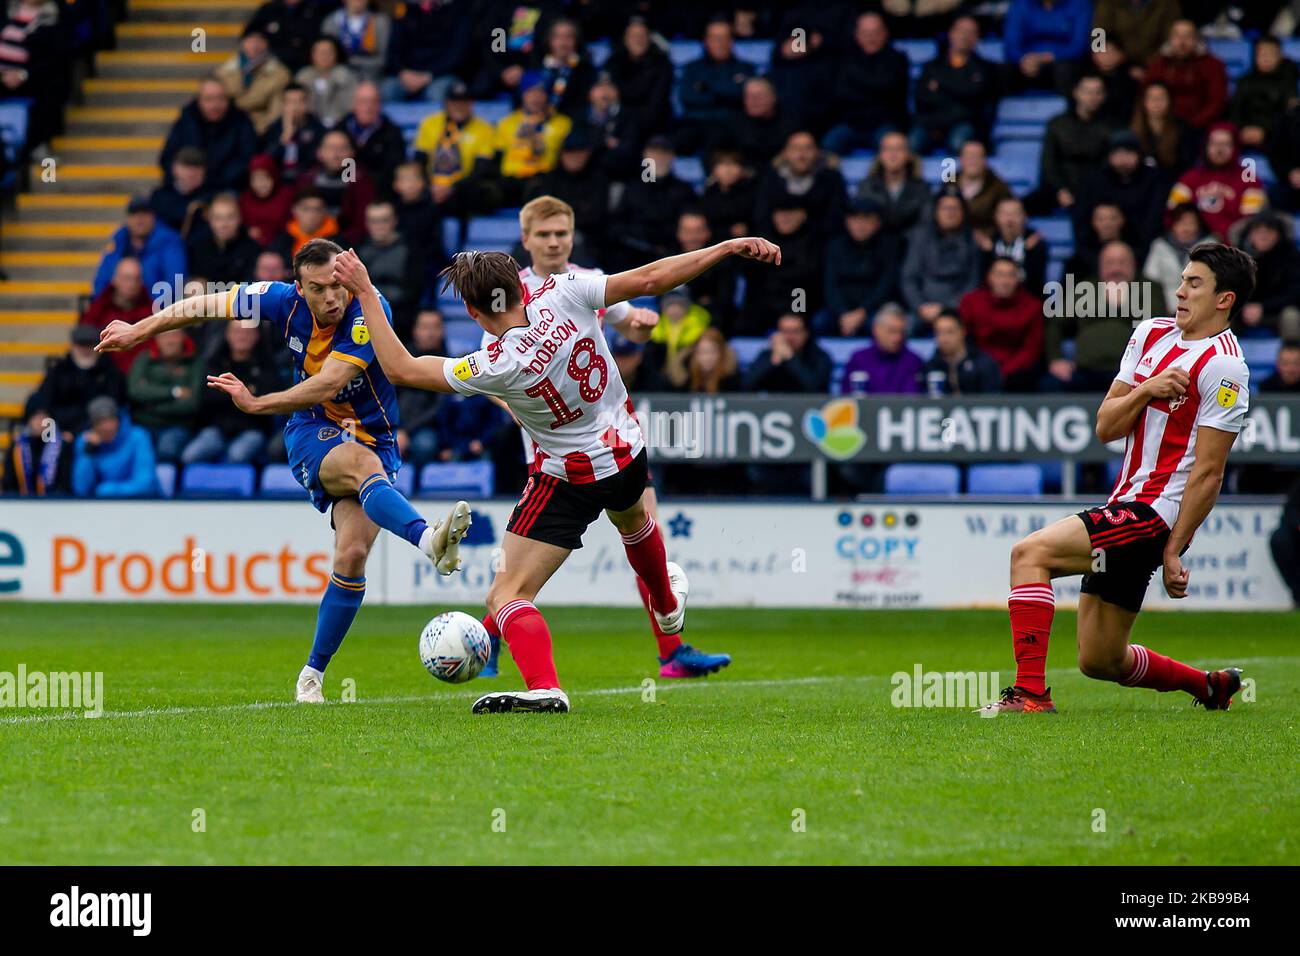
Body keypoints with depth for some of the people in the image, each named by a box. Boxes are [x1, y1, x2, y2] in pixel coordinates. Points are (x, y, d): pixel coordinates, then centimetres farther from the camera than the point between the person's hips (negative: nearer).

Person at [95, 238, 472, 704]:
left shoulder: (369, 310, -20)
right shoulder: (283, 300, -9)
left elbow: (326, 385, -26)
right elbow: (204, 305, 6)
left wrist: (257, 404, -23)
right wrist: (138, 331, 16)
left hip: (373, 436, -1)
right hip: (312, 435, 1)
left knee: (352, 556, -15)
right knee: (365, 465, -36)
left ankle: (312, 675, 0)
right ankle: (428, 539, -62)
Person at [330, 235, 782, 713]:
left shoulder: (496, 367, -29)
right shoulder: (562, 294, -21)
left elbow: (401, 368, -23)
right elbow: (649, 279, -17)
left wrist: (365, 292, -19)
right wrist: (730, 246, -9)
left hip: (569, 478, -6)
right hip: (627, 449, 6)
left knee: (507, 597, -7)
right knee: (633, 520, 41)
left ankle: (543, 686, -30)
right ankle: (668, 604, 68)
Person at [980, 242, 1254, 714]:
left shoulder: (1223, 366, -11)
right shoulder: (1151, 333, 12)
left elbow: (1208, 470, -13)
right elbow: (1106, 426, 11)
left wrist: (1174, 551, -16)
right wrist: (1146, 390, -8)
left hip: (1156, 511, -8)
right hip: (1124, 506, 8)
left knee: (1030, 553, -24)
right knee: (1100, 660, 12)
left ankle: (1030, 692, -26)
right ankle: (1212, 685, 33)